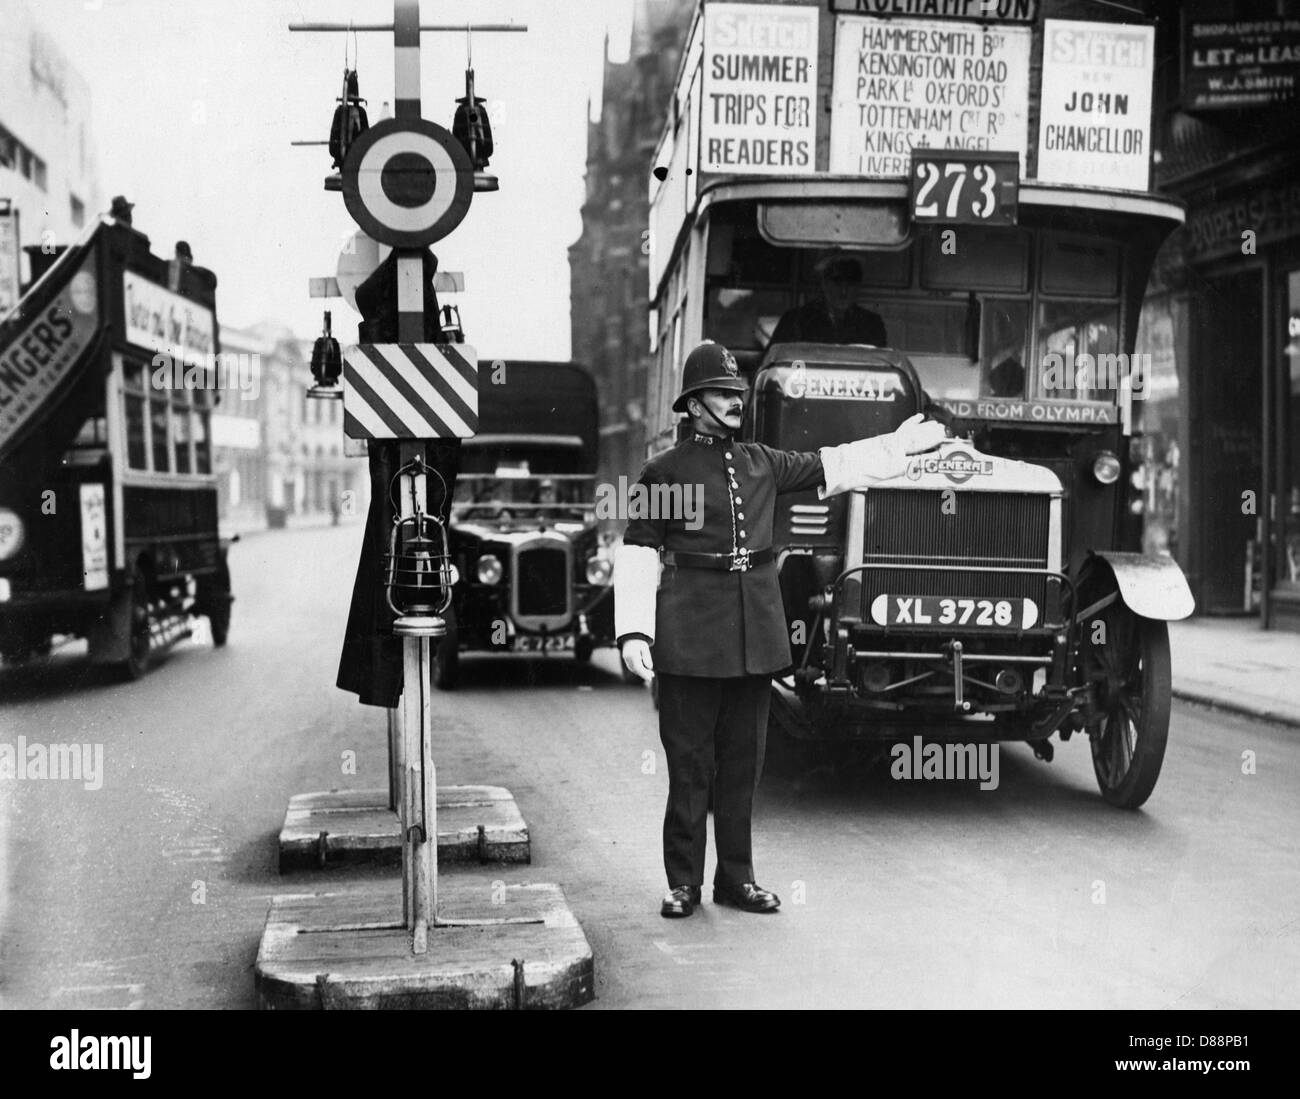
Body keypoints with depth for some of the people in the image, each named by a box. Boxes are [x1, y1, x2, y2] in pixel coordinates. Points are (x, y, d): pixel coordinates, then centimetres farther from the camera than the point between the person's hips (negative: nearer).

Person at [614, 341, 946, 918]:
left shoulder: (761, 462, 13)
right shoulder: (664, 470, -1)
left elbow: (827, 466, 24)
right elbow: (638, 554, -3)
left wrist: (898, 445, 26)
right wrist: (633, 632, -10)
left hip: (756, 626, 5)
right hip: (691, 630, -5)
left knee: (743, 757, 9)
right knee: (689, 760, 0)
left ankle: (736, 876, 19)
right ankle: (683, 881, 10)